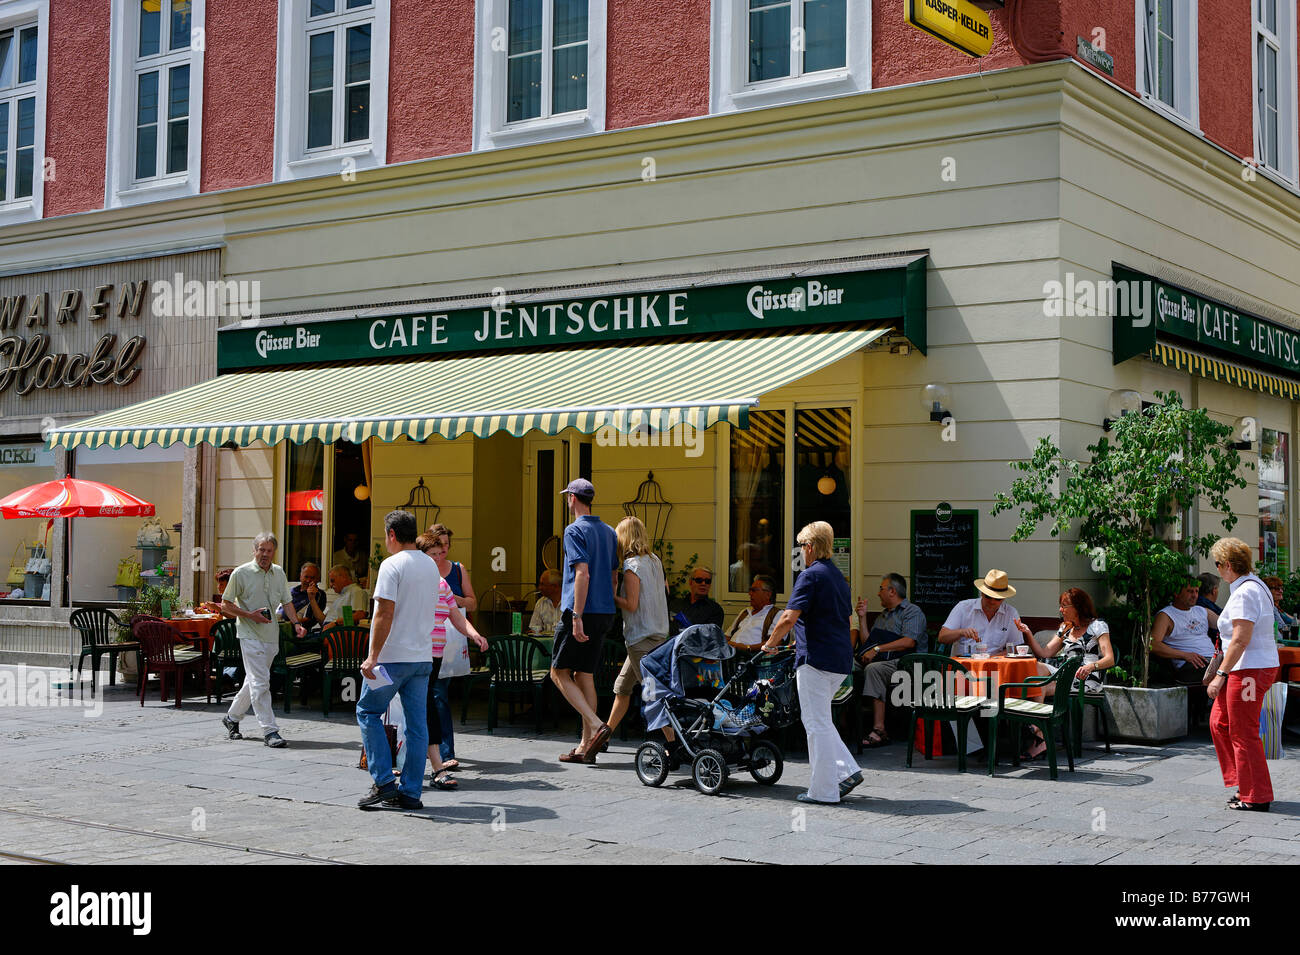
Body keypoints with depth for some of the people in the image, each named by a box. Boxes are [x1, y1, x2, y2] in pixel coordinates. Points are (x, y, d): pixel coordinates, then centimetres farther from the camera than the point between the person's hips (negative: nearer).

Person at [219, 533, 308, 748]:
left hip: (271, 635, 6)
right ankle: (270, 731, -12)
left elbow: (286, 601, 18)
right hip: (250, 634, -6)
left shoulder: (279, 573, 10)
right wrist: (250, 615, -15)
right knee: (260, 683, -11)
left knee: (254, 681, 14)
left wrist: (296, 623, 2)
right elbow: (226, 605, -2)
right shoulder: (241, 573, -5)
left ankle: (232, 718, 33)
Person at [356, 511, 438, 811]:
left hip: (393, 657, -7)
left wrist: (373, 655, -17)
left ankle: (384, 783, 1)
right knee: (416, 722, 6)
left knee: (368, 712, 8)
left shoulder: (392, 565, -11)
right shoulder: (431, 565, 13)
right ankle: (411, 793, 8)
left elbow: (385, 612, -18)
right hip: (423, 657, 7)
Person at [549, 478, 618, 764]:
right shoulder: (609, 532, 15)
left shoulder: (575, 531, -10)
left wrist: (577, 616, -22)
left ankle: (596, 725, -13)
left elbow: (583, 573, -20)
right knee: (584, 675, 11)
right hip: (605, 612, 8)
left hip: (581, 612, -8)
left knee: (559, 673, 1)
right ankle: (586, 746, 9)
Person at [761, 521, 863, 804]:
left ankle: (824, 790, 2)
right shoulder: (839, 576, 16)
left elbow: (789, 618, -19)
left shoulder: (811, 576, -11)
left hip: (816, 659, -9)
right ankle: (847, 770, 11)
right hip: (841, 659, 9)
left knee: (817, 724, -1)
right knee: (820, 720, 19)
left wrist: (770, 643, -3)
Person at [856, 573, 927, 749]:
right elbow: (867, 642, 24)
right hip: (886, 663, 7)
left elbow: (909, 642, -15)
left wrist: (877, 649, -18)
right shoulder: (883, 615, 29)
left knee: (873, 668, -34)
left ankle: (879, 729, -37)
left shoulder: (912, 612, 2)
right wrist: (863, 617, 18)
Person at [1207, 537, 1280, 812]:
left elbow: (1240, 639, -24)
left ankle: (1255, 797, 7)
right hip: (1260, 666, 11)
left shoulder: (1244, 593, -18)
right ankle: (1245, 785, 21)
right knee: (1219, 723, 16)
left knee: (1243, 733, -2)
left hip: (1250, 671, -11)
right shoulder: (1255, 586, 14)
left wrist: (1220, 675, -21)